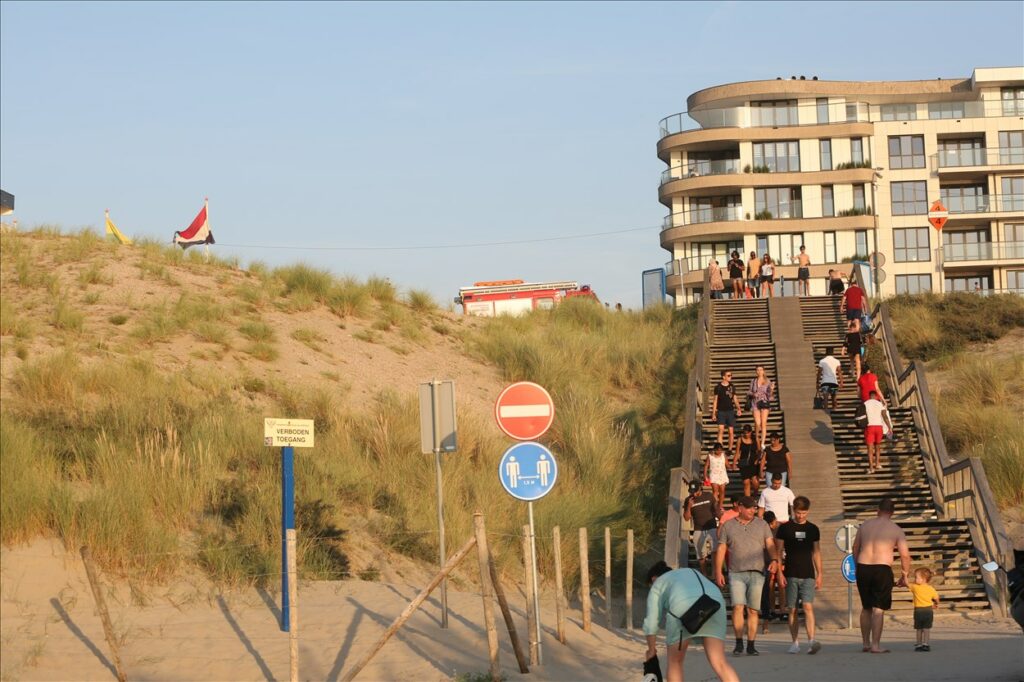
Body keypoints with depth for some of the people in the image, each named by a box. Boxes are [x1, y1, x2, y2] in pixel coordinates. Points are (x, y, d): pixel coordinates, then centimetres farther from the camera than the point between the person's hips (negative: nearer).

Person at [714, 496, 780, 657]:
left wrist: (775, 560, -16)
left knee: (753, 610, 1)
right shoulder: (728, 526, 8)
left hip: (757, 573, 1)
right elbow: (721, 549, 7)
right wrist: (718, 571, -1)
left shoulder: (762, 525, 10)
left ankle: (751, 645, 6)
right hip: (736, 573, -1)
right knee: (738, 607, -14)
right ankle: (739, 643, -8)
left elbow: (770, 545, 3)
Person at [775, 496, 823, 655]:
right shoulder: (785, 528, 2)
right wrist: (779, 573, -5)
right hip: (791, 575, 0)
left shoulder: (813, 529, 9)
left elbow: (816, 552, 14)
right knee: (792, 609, 3)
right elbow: (778, 552, 3)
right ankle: (795, 642, 11)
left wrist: (819, 574, 10)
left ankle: (811, 640, -22)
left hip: (808, 575, 0)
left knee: (808, 607, -13)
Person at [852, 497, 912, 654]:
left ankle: (866, 643, 21)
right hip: (882, 569, -4)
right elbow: (905, 555, -3)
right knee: (878, 609, -1)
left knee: (866, 607, 16)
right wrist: (905, 576, 9)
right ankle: (875, 645, -5)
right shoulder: (896, 530, 0)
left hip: (863, 568, 4)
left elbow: (855, 548, 16)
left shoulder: (865, 525, 9)